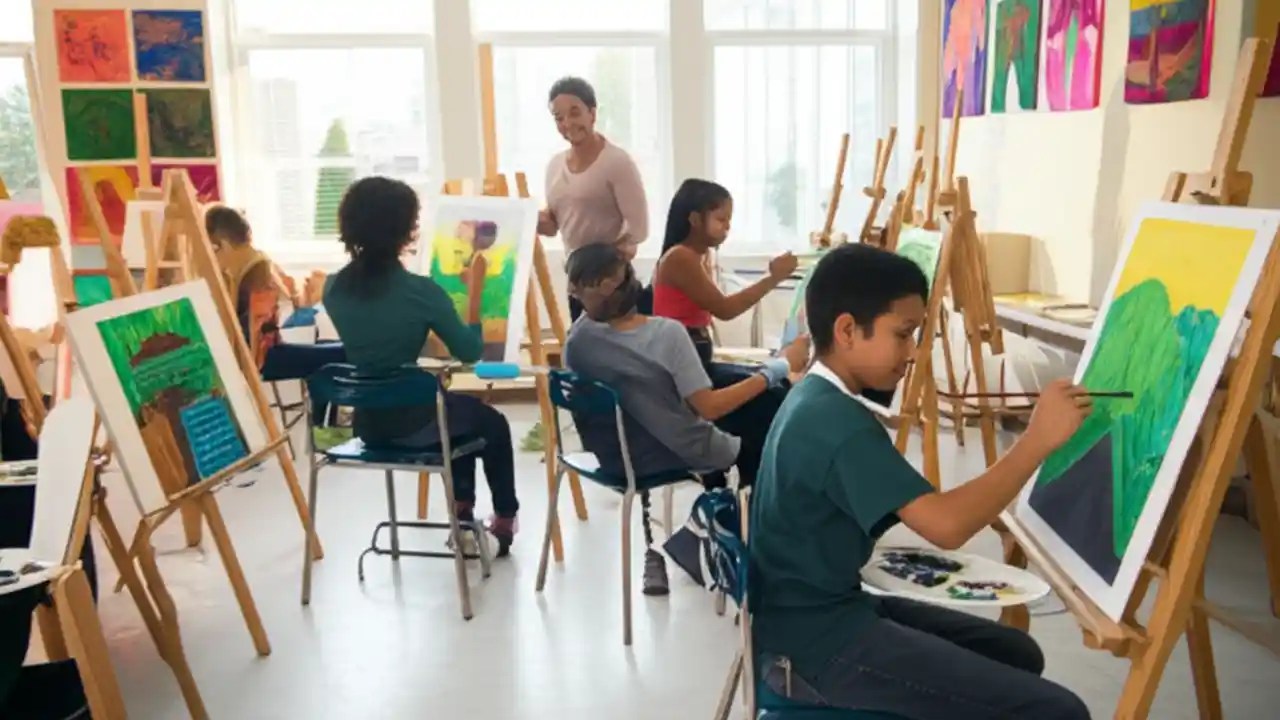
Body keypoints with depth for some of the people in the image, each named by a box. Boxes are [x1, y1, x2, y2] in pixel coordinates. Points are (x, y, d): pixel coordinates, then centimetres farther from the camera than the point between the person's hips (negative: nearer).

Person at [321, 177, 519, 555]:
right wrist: (474, 288, -2)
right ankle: (504, 518, 42)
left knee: (460, 409, 34)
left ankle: (463, 515, 37)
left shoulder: (334, 287, -4)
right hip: (414, 423, -6)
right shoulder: (421, 291, -21)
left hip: (366, 422, 6)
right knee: (492, 423, 26)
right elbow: (470, 352, -8)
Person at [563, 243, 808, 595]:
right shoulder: (666, 332, -26)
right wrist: (777, 369, -18)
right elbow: (708, 408, -24)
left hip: (615, 456, 5)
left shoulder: (578, 340, -14)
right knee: (757, 437, 20)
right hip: (676, 453, -5)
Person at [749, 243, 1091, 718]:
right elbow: (946, 525, -30)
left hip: (824, 611, 10)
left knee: (1017, 654, 19)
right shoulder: (838, 421, -22)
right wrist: (1038, 439, -23)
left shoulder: (813, 399, 10)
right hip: (817, 642, -10)